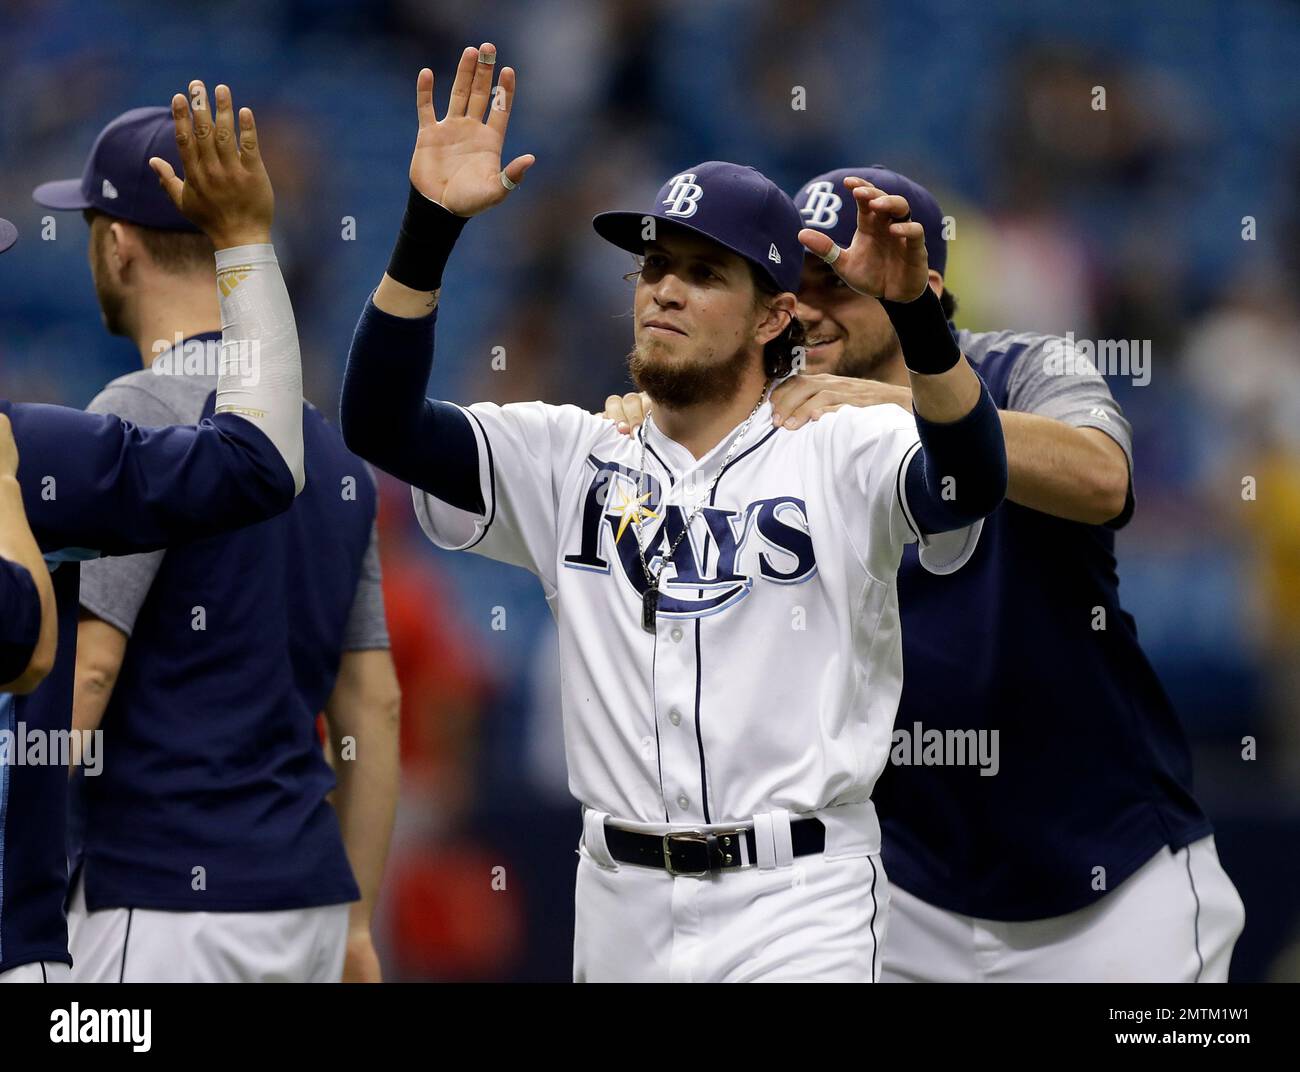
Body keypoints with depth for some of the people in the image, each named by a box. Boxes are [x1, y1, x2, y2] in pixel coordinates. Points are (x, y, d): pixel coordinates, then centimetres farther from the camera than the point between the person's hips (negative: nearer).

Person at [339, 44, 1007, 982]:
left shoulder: (843, 455, -1)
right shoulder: (573, 458, 9)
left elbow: (971, 481, -21)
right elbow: (381, 421, -1)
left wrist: (914, 309, -37)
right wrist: (430, 226, -13)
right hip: (622, 906, 4)